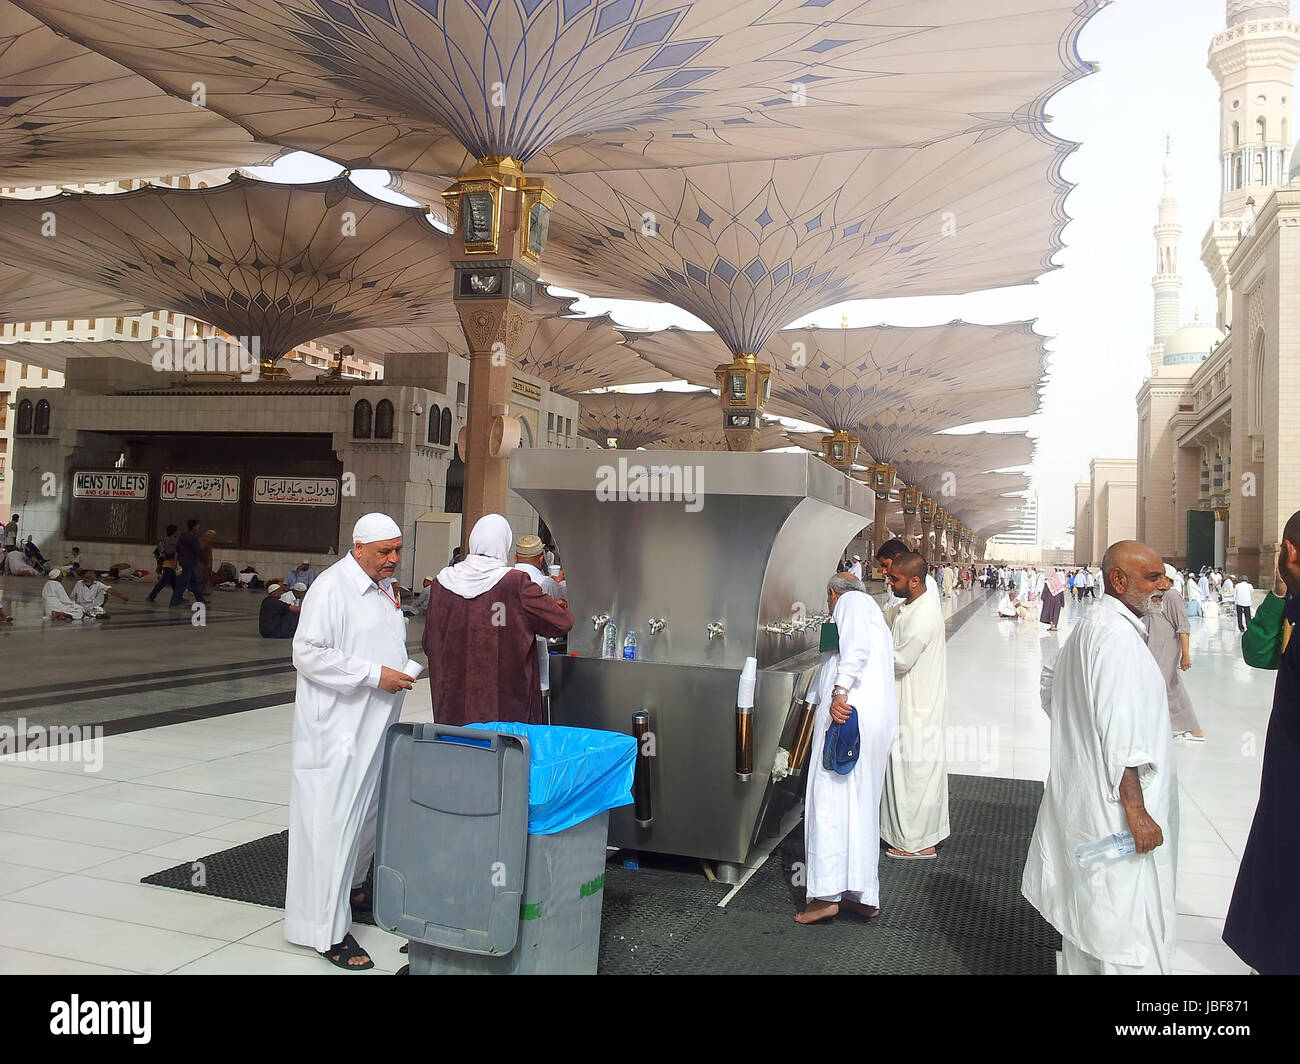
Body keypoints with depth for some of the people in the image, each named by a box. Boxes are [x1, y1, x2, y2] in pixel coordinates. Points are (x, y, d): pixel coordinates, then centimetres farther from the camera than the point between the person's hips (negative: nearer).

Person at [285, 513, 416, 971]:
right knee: (333, 821, -5)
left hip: (375, 726, 9)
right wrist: (375, 675, -21)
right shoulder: (332, 587, -14)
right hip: (337, 728, -9)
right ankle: (328, 929, 1)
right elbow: (310, 654, -20)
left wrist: (400, 673, 8)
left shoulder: (384, 588, 12)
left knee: (369, 812, 18)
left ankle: (349, 886, 39)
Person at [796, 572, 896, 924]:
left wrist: (840, 691, -24)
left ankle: (827, 894, -12)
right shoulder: (877, 618, 32)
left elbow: (856, 644, -15)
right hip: (879, 717, 10)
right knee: (862, 803, 11)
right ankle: (863, 894, 13)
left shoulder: (851, 601, 4)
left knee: (830, 798, -9)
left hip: (848, 707, -9)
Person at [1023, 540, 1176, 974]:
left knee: (1088, 913, 19)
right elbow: (1122, 738, -23)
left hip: (1082, 796, 11)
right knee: (1129, 927, -5)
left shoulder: (1089, 626, 12)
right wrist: (1137, 812, -22)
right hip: (1113, 809, -11)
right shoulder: (1118, 635, -20)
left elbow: (1049, 683, 26)